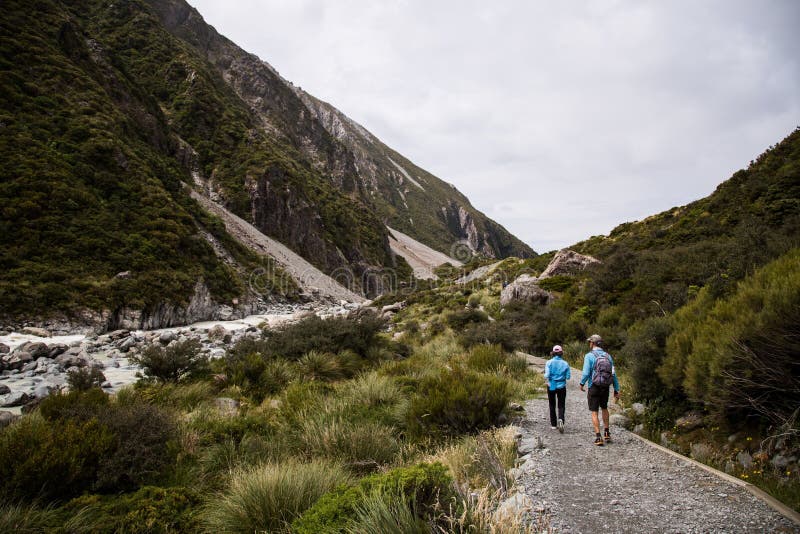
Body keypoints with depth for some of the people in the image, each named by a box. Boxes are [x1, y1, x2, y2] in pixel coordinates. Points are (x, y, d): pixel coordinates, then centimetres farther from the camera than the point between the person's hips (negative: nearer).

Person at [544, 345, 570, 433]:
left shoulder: (549, 362, -9)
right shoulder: (565, 364, -6)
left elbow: (547, 375, -17)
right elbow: (568, 377, -4)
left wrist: (547, 379, 4)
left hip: (551, 386, 0)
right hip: (561, 386, 0)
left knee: (552, 406, 15)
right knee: (561, 406, 7)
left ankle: (553, 424, 20)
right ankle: (561, 420, -20)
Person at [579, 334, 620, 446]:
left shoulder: (589, 356, -10)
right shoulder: (608, 356, 4)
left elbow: (586, 373, -16)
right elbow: (614, 374, 4)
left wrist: (581, 383, 2)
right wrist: (616, 390, 9)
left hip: (594, 387, -4)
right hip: (606, 387, 5)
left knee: (594, 412, 4)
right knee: (604, 408, 26)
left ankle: (598, 437, -2)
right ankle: (606, 433, 27)